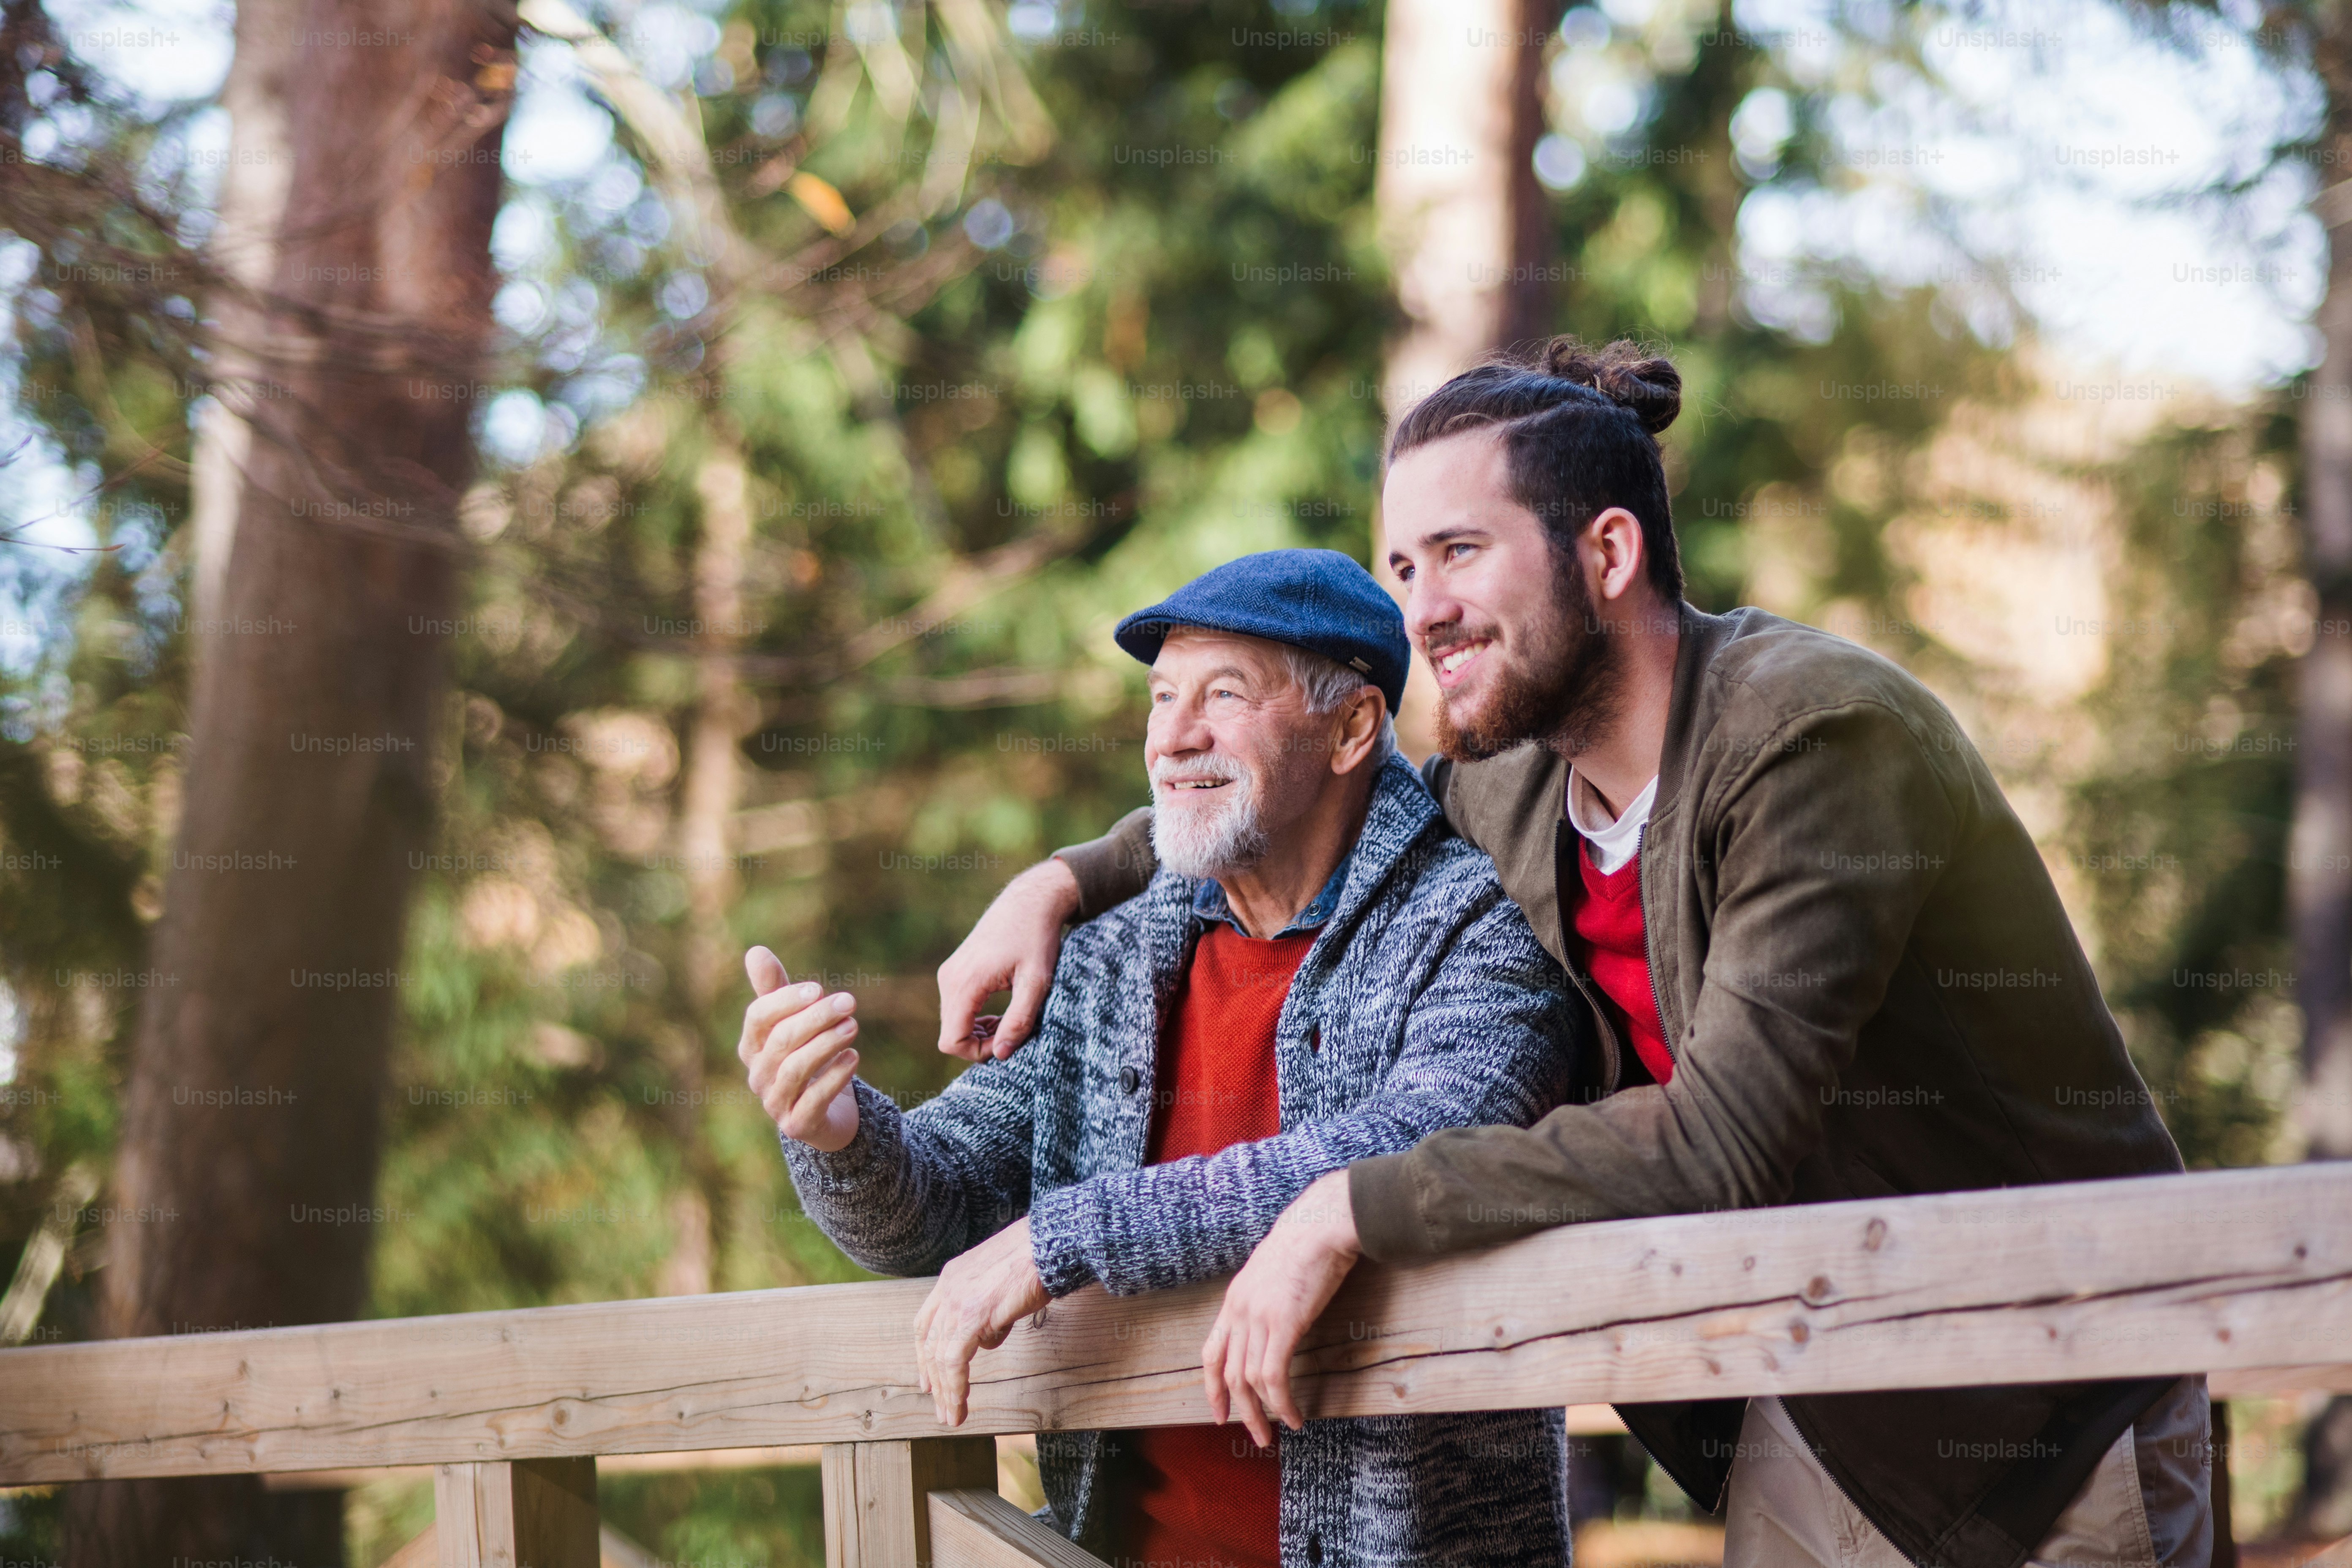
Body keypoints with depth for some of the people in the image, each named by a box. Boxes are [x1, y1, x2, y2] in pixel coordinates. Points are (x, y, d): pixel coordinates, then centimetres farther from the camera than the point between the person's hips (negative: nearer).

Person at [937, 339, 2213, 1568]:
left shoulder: (1817, 734, -22)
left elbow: (1721, 1140, -31)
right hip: (1801, 1424, 7)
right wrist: (1065, 883, 11)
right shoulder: (1518, 787, 1)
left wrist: (1350, 1211, -27)